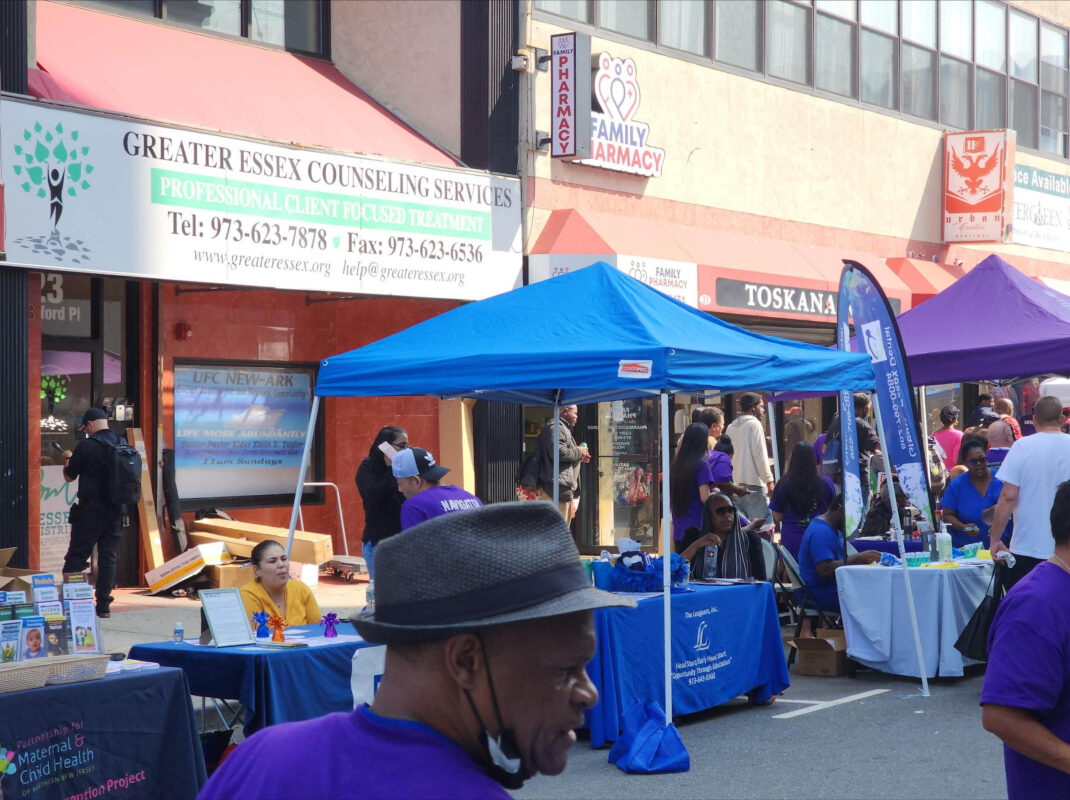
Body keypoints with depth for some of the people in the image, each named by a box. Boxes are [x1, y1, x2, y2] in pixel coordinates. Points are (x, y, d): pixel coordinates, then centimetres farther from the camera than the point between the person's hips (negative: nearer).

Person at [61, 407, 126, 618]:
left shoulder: (87, 446, -12)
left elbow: (69, 476, -3)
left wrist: (68, 459, 19)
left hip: (91, 509, -5)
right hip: (116, 510, 5)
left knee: (76, 557, 3)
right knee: (108, 557, 10)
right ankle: (104, 605, 9)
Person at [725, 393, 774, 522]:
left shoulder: (731, 427, 15)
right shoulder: (754, 424, -6)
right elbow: (760, 454, -12)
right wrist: (769, 480, -10)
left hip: (734, 482, 7)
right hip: (753, 482, -7)